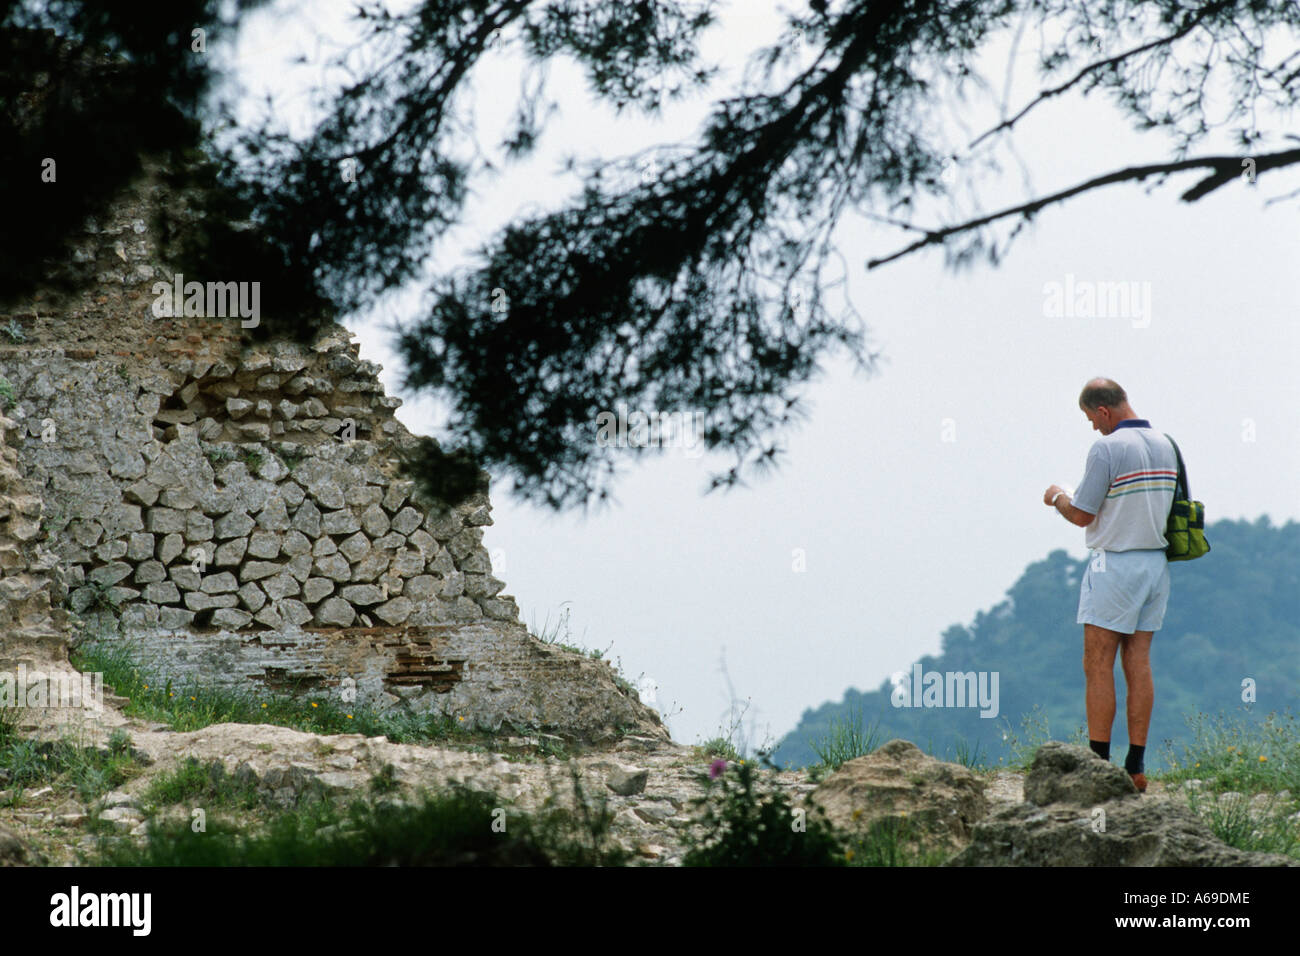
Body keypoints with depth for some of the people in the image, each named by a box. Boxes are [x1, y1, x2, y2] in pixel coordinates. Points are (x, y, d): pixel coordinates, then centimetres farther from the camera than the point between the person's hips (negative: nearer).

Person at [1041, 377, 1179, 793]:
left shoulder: (1107, 448, -14)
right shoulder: (1166, 447, 9)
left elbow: (1081, 515, -12)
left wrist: (1057, 497, 9)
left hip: (1116, 565, -7)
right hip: (1157, 563, 7)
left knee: (1098, 666, -3)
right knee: (1138, 664, 8)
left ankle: (1098, 764, -5)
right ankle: (1136, 766, 6)